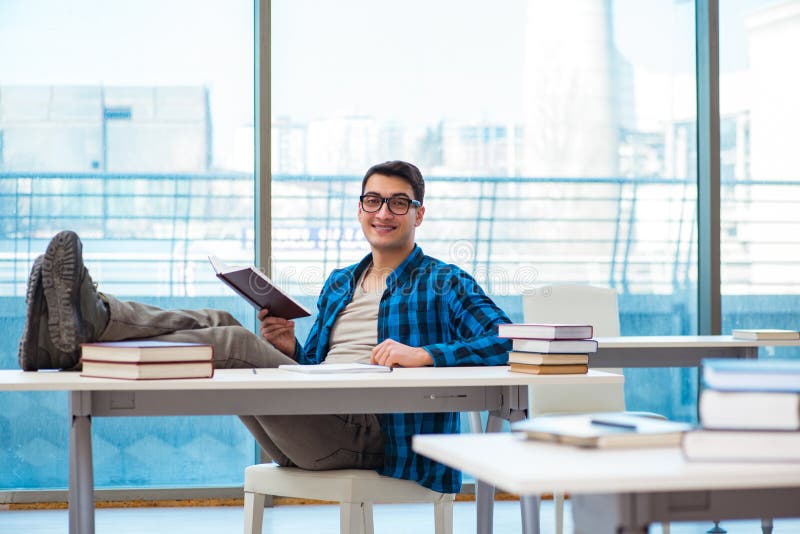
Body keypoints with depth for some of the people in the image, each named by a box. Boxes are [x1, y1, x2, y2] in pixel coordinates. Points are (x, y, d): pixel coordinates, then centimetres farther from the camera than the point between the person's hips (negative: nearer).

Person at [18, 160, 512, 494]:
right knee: (216, 322, -17)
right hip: (312, 432, 6)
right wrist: (289, 349, 6)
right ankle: (89, 322, -41)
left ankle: (83, 336, -43)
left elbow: (507, 343, -5)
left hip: (367, 432, -6)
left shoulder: (445, 284, 9)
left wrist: (425, 354, -18)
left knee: (230, 342, -27)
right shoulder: (338, 284, 29)